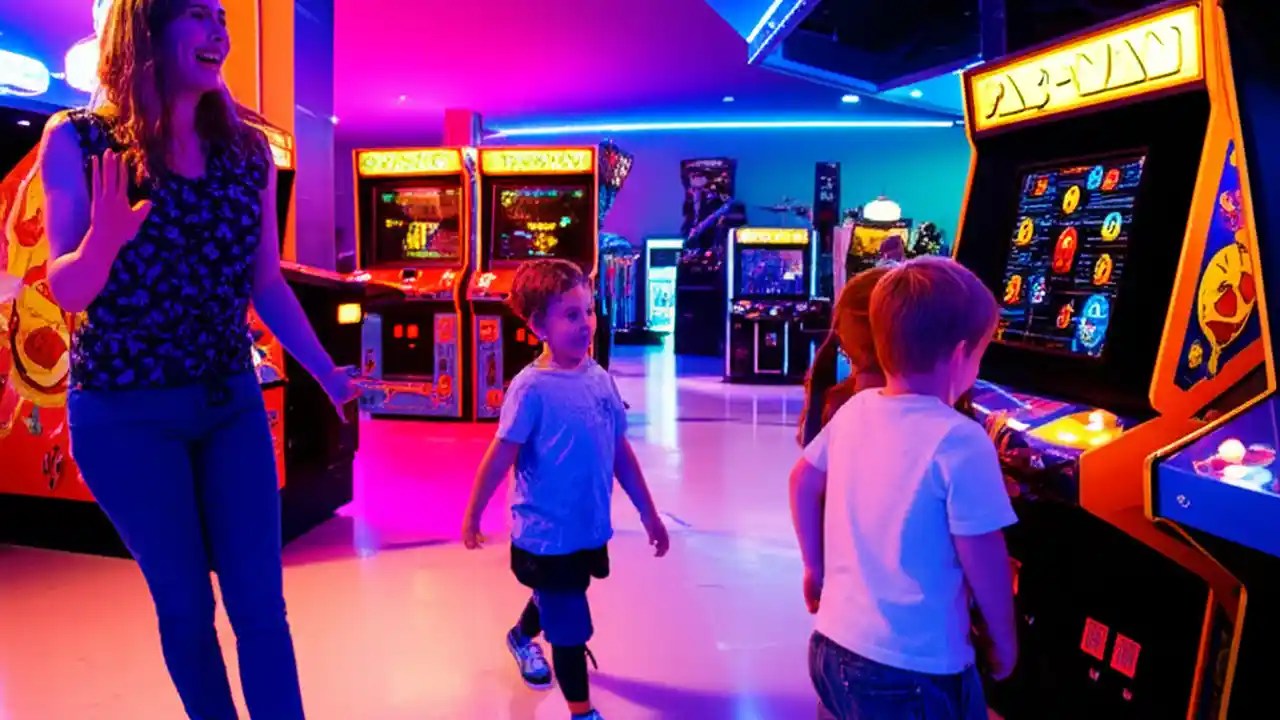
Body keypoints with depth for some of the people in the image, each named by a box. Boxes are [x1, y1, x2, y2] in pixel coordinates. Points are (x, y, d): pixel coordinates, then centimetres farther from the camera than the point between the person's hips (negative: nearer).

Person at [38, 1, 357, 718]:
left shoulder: (248, 150, 3)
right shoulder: (78, 139, -7)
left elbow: (268, 285, 7)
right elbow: (66, 290, -9)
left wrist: (328, 372, 2)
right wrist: (104, 241, -30)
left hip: (232, 402, 3)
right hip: (124, 412, -3)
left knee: (261, 604, 5)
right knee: (186, 607, 9)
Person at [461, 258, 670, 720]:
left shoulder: (600, 379, -3)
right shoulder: (532, 388, -21)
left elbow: (621, 452, 5)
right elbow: (500, 457, -16)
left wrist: (648, 513, 9)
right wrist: (473, 515, -7)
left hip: (592, 530, 7)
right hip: (548, 536, -7)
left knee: (553, 602, 31)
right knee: (571, 627, 6)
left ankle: (522, 638, 62)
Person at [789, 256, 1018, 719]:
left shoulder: (854, 411, 0)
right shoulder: (959, 441, -20)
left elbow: (803, 482, 13)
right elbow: (984, 561, -15)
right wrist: (1003, 642, 2)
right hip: (914, 672, -6)